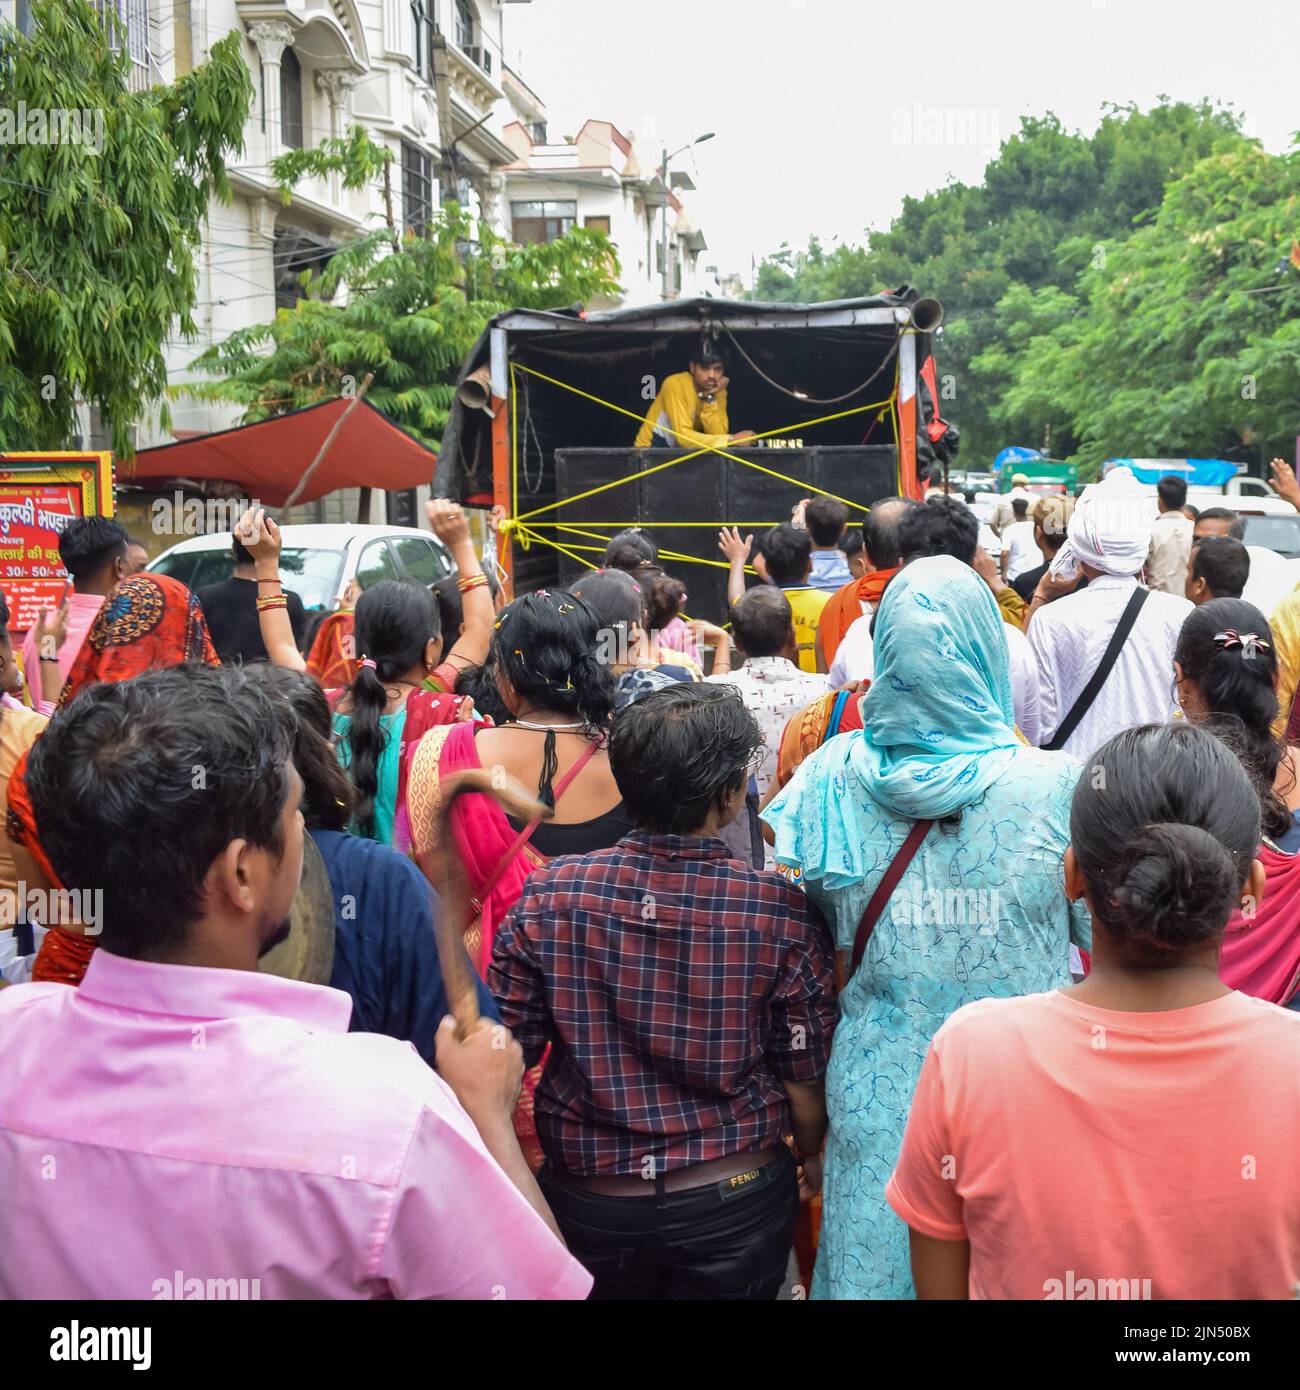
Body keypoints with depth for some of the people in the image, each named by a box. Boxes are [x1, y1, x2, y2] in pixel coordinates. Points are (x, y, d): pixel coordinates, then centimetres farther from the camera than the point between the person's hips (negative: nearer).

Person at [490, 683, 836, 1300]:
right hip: (734, 1202, -1)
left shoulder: (547, 897, -13)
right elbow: (804, 1076, -8)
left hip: (588, 1201, 2)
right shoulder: (781, 913, -17)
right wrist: (811, 1157, 13)